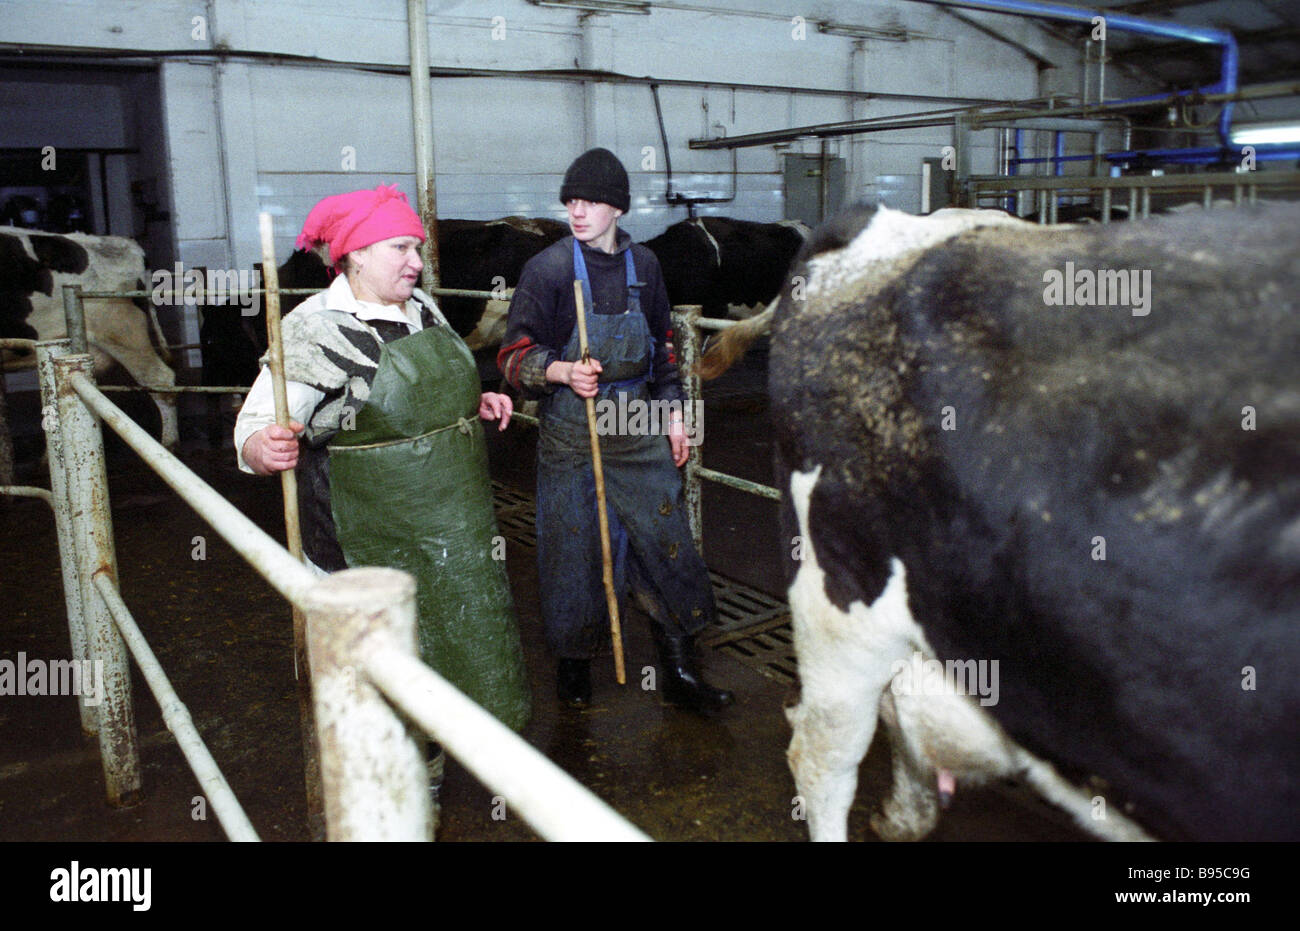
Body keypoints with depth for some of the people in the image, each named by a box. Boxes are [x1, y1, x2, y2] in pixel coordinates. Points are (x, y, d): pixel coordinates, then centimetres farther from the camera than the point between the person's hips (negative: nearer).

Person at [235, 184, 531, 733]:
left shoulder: (423, 308, 6)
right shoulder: (313, 330, -17)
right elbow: (254, 429, -19)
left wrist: (474, 403, 5)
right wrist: (266, 450, -43)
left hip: (453, 520, 8)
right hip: (370, 541, -7)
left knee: (460, 630, 20)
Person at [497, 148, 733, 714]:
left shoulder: (642, 264, 6)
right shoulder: (549, 268, -7)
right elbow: (514, 355, -8)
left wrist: (673, 412, 14)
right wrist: (563, 371, -26)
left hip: (638, 427, 4)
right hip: (570, 433, -3)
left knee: (664, 540, 5)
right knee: (572, 548, 5)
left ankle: (679, 672, 19)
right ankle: (573, 666, 27)